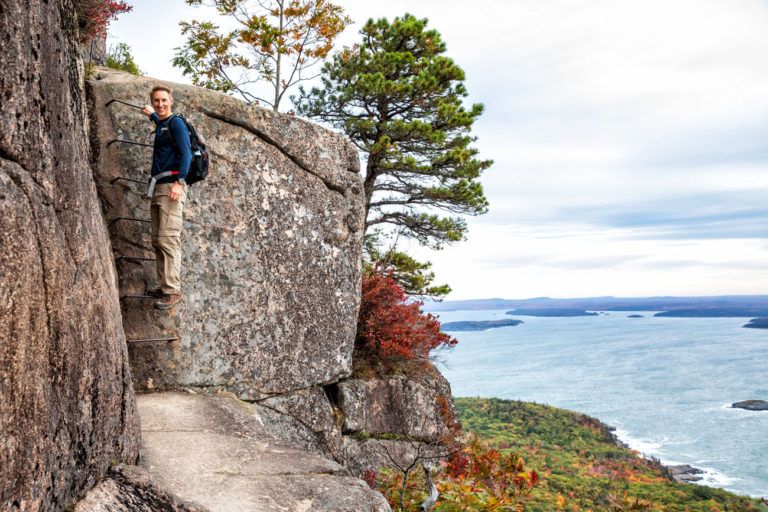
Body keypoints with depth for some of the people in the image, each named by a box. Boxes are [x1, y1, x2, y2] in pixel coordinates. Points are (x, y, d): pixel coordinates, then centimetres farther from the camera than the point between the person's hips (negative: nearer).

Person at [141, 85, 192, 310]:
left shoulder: (176, 123, -4)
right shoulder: (161, 125, 21)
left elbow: (186, 154, -13)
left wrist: (179, 182, -22)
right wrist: (152, 115, 63)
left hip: (171, 186, -9)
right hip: (157, 188, 9)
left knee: (168, 239, -16)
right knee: (158, 241, 7)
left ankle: (173, 291, -16)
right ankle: (164, 287, 12)